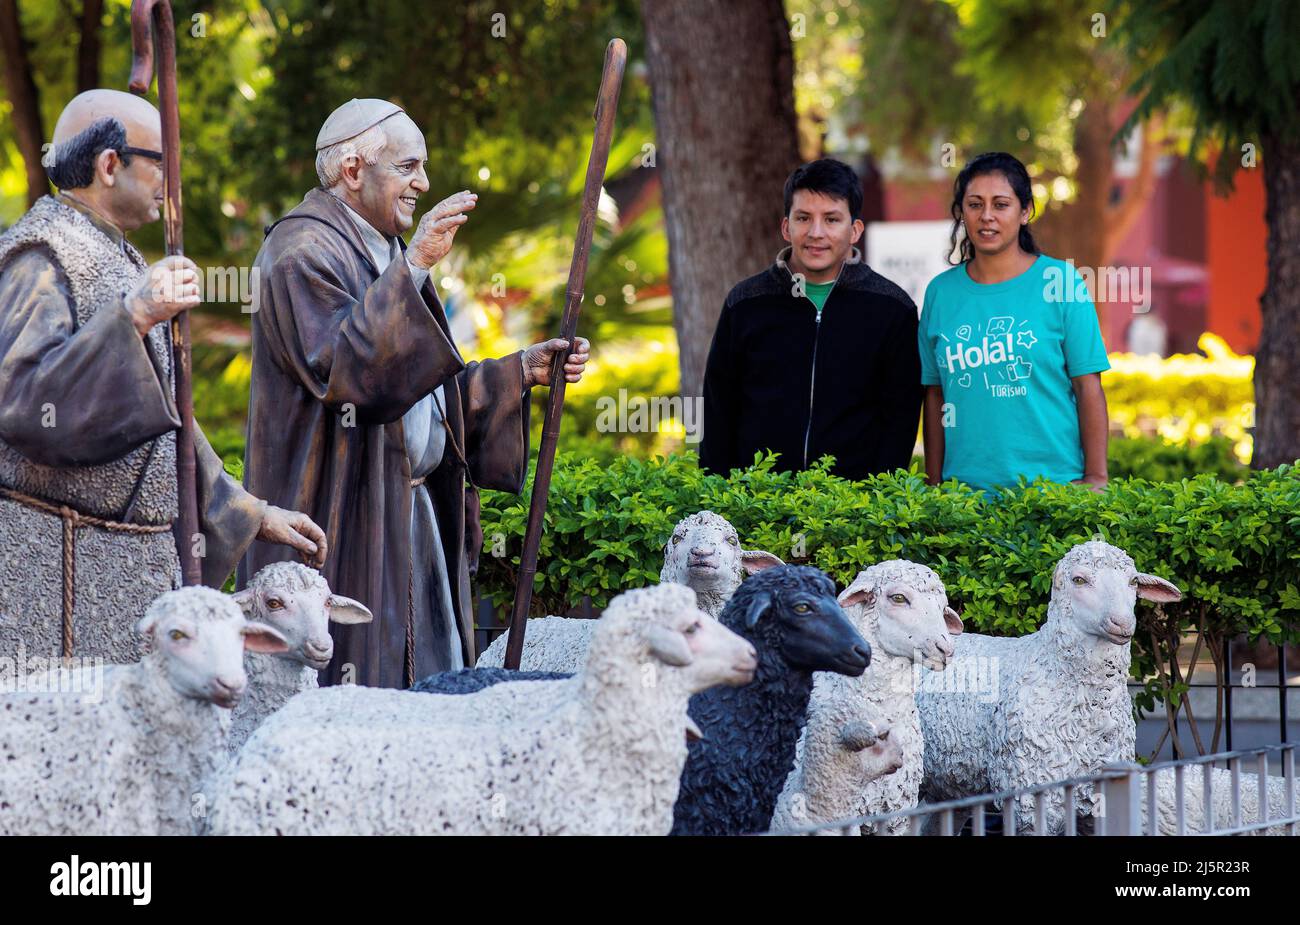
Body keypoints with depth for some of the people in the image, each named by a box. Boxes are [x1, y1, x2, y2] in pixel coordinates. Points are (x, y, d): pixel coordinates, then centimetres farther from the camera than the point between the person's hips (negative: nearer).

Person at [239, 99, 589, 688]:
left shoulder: (383, 254, 21)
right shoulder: (304, 252, -10)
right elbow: (341, 365, -26)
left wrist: (522, 370, 14)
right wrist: (414, 267, -29)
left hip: (410, 505, 10)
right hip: (346, 521, -10)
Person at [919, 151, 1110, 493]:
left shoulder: (1060, 282, -2)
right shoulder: (940, 291, 7)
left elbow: (1088, 387, -3)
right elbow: (935, 395, 10)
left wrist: (1095, 480, -7)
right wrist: (934, 487, 8)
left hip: (1053, 481, -2)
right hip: (965, 486, 2)